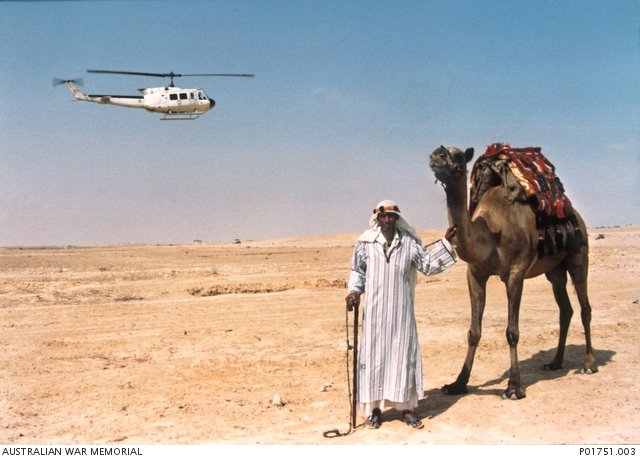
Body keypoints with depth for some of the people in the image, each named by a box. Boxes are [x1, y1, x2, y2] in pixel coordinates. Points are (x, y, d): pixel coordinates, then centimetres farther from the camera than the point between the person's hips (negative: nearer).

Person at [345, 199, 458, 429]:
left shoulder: (409, 242, 4)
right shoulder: (365, 243, 2)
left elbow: (427, 265, 9)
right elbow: (358, 271, 10)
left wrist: (446, 242, 4)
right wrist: (354, 291, -5)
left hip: (401, 310, 1)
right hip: (375, 310, -1)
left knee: (403, 354, 5)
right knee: (374, 354, 3)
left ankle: (406, 407, 16)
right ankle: (374, 408, 14)